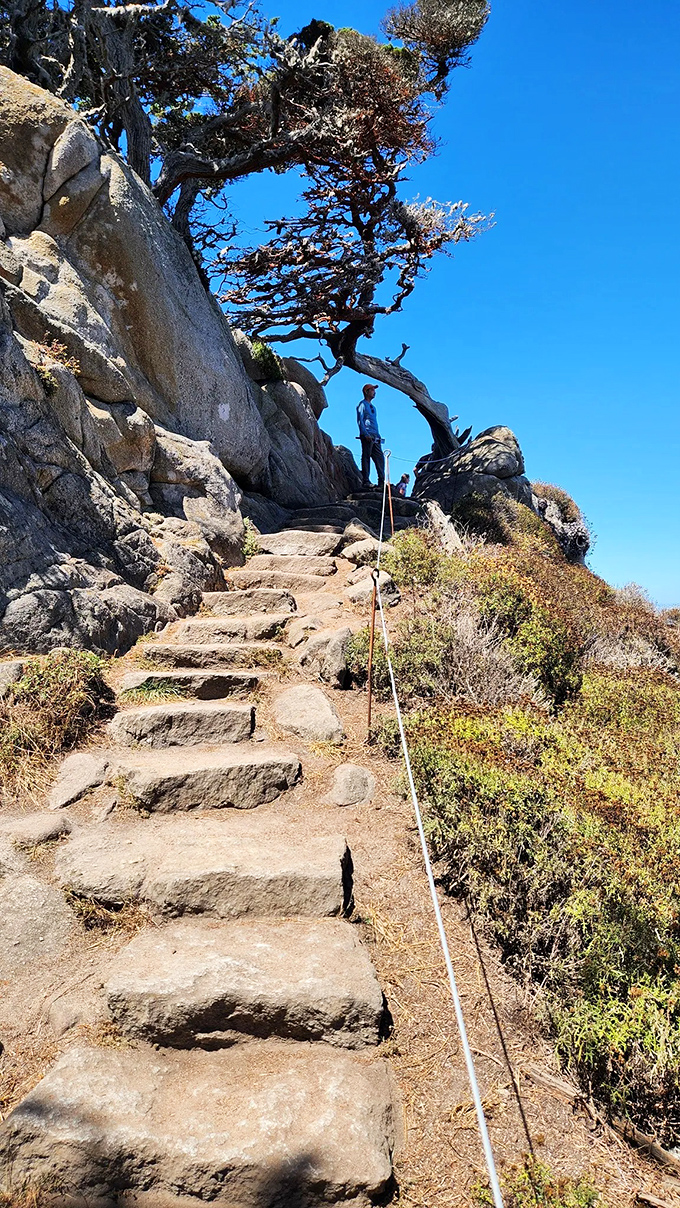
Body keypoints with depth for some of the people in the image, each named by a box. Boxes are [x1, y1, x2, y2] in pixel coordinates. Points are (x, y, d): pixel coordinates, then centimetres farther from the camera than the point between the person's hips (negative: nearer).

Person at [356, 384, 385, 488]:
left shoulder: (372, 406, 25)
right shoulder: (362, 405, 0)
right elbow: (360, 421, -10)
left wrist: (378, 436, 18)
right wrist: (366, 434, -19)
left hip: (375, 437, 8)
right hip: (367, 436, -8)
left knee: (380, 458, 2)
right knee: (366, 457, -8)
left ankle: (381, 481, 3)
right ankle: (366, 481, -9)